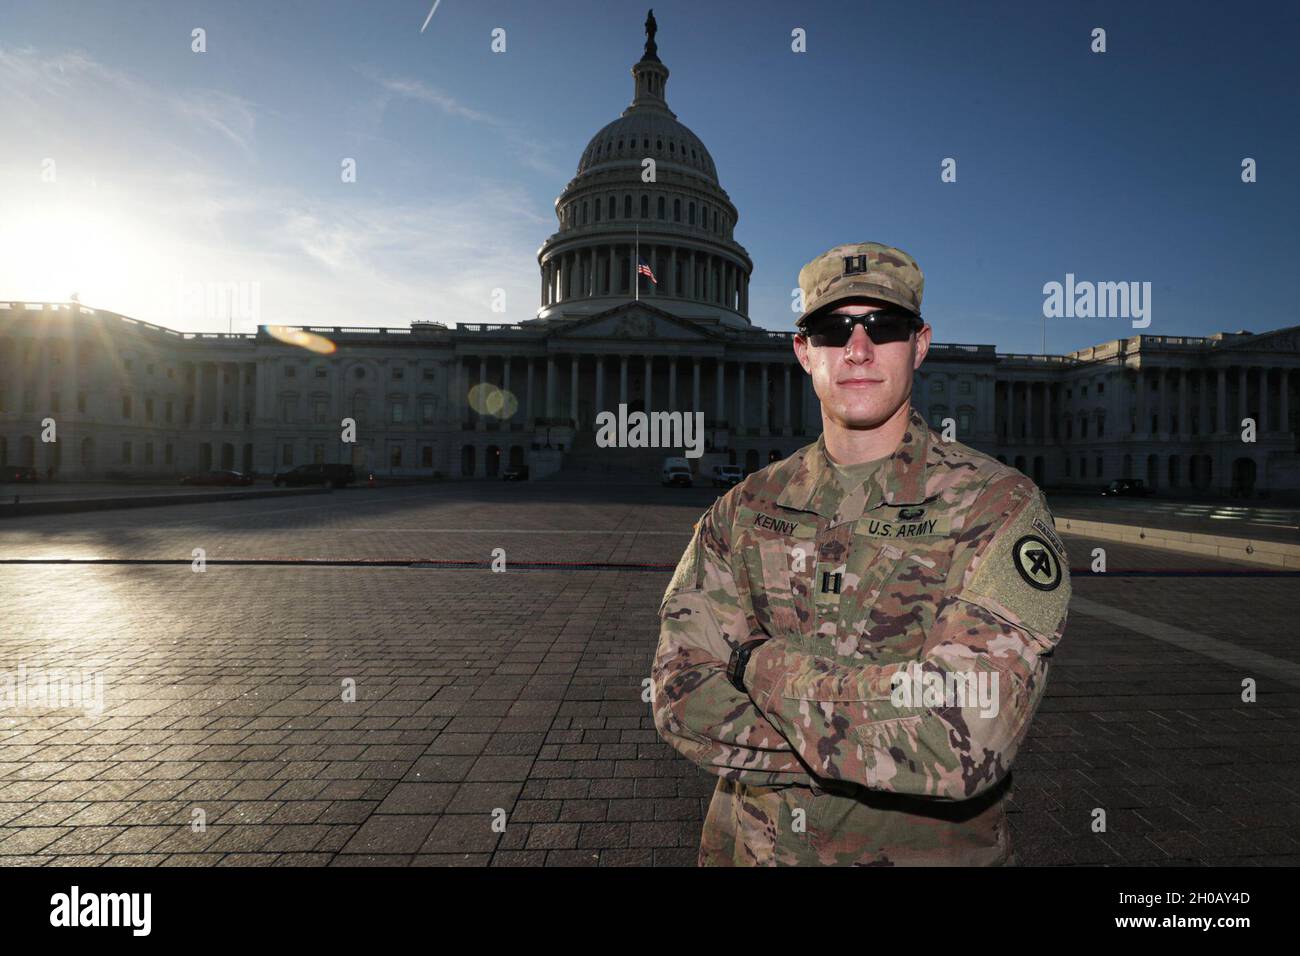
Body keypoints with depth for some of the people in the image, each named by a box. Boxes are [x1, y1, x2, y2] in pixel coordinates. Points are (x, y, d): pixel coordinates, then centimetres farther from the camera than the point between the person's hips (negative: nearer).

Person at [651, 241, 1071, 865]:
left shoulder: (999, 507, -15)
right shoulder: (742, 511, -6)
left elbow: (964, 734, -27)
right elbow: (681, 698, -13)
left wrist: (762, 663, -19)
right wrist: (878, 740, -22)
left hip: (930, 850, -1)